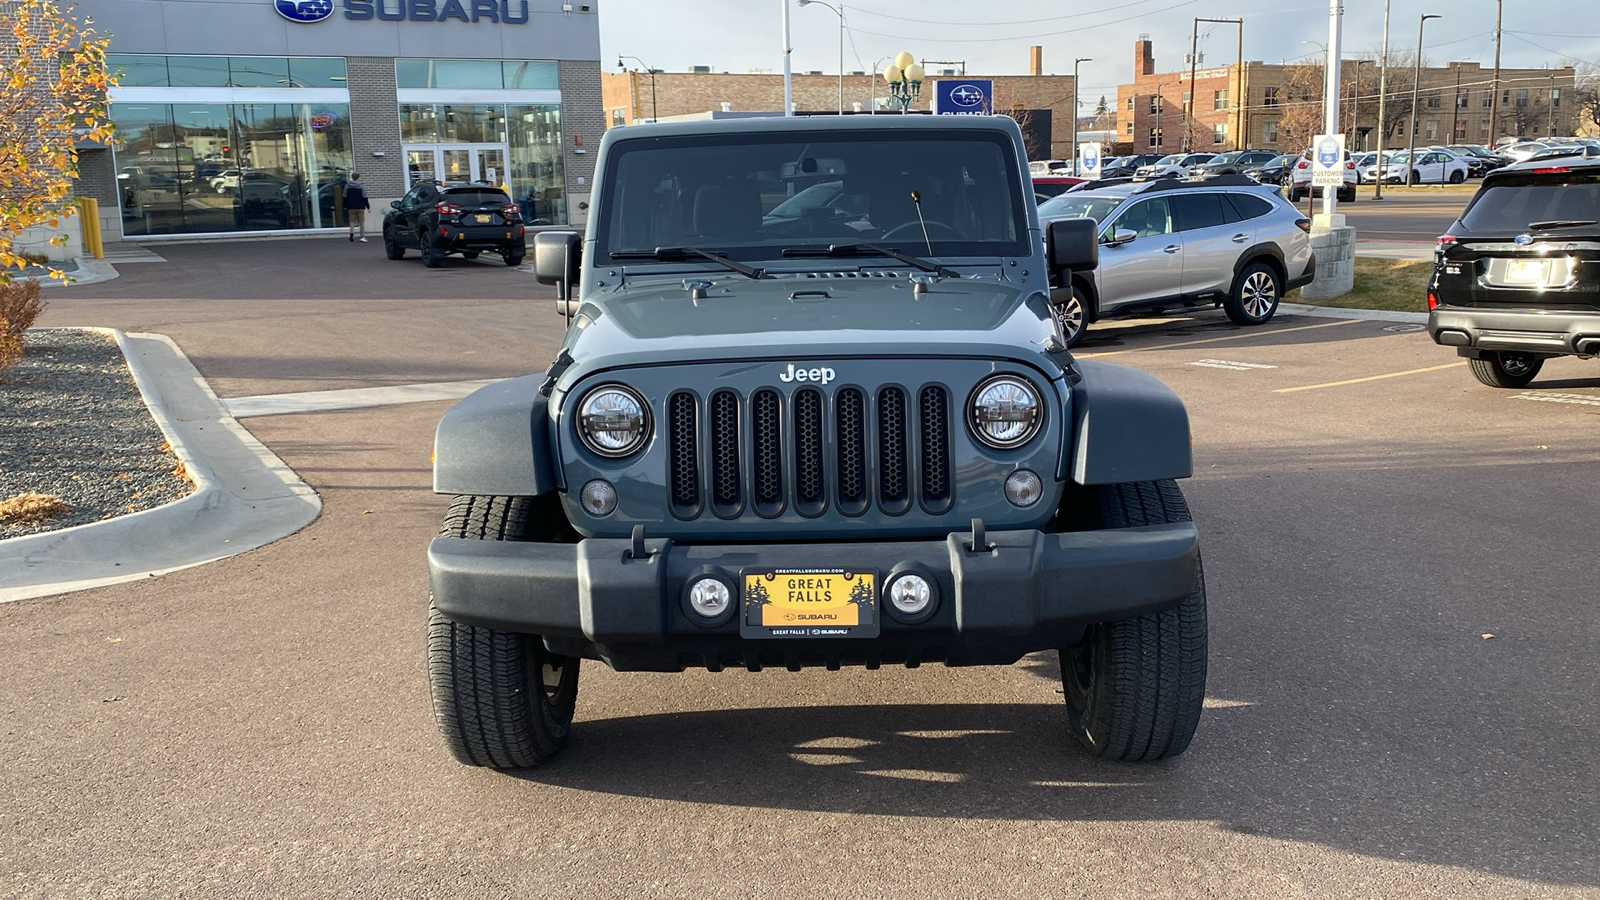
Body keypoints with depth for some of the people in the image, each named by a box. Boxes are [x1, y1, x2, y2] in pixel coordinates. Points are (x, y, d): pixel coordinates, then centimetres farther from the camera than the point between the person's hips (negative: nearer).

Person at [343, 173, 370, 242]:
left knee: (352, 221, 8)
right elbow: (365, 198, -7)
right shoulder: (362, 186, -6)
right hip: (360, 207, -2)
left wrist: (345, 206, 17)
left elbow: (345, 197, 8)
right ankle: (362, 237, 4)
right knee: (361, 221, 4)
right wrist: (368, 207, -2)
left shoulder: (347, 186, 5)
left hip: (351, 207, 2)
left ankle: (352, 232, -18)